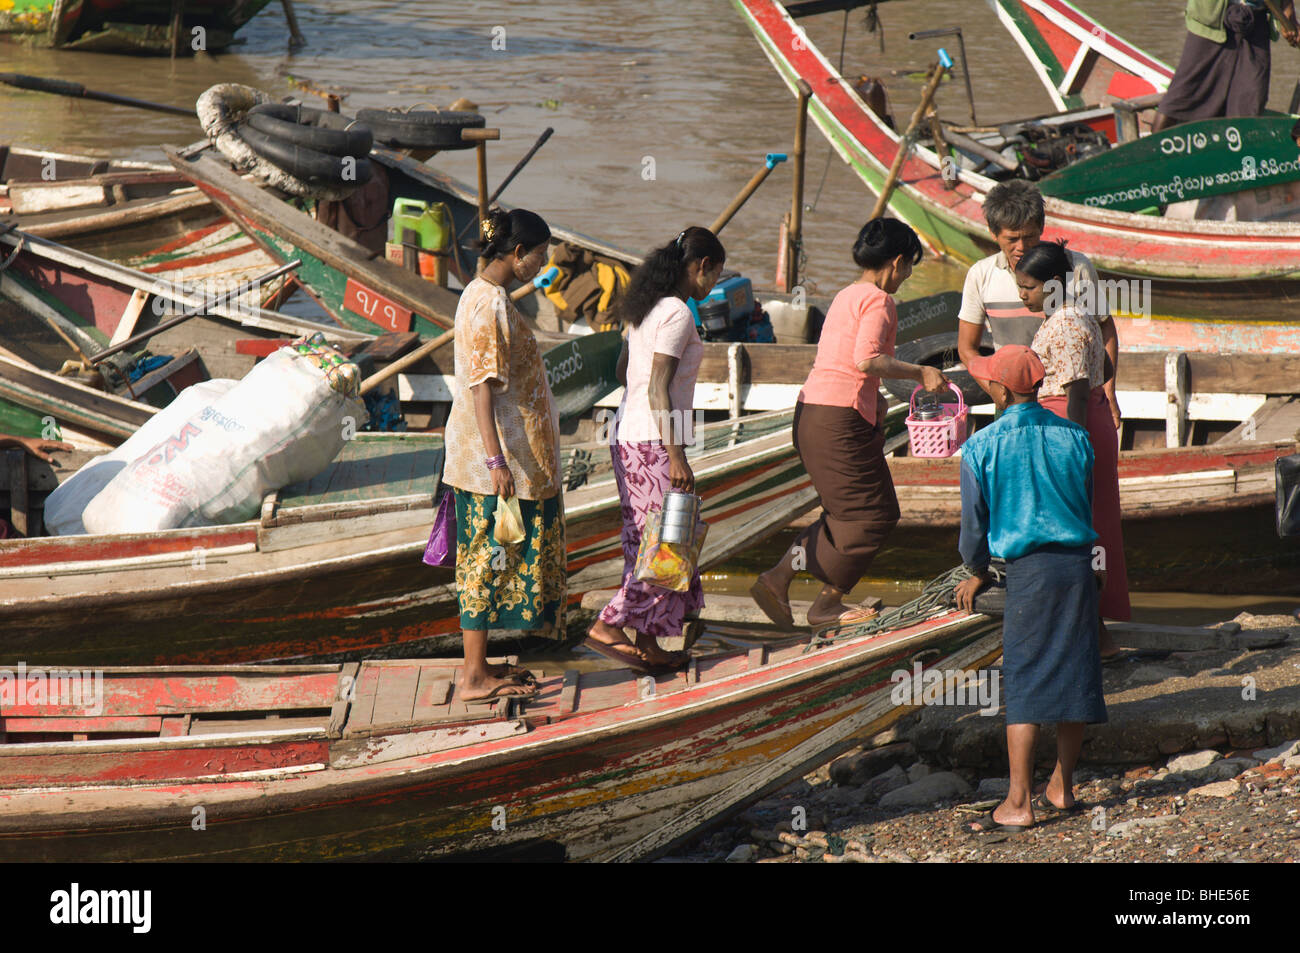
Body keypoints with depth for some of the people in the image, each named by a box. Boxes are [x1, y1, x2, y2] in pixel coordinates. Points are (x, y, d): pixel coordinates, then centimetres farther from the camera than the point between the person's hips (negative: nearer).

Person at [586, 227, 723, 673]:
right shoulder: (677, 313, -14)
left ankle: (647, 645, 14)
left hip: (628, 436, 9)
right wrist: (675, 455, -20)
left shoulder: (645, 308, 12)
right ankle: (607, 627, -9)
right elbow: (658, 389, -19)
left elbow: (623, 369, 25)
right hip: (655, 441, -9)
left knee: (648, 541, 12)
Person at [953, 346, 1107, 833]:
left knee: (1023, 684, -2)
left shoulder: (981, 448, -5)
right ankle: (1061, 787, 22)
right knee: (1074, 675, 12)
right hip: (1078, 562, 4)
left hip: (1028, 569, -4)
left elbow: (974, 525, 3)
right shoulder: (1073, 437, 7)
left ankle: (1018, 804, -4)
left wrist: (976, 573, 23)